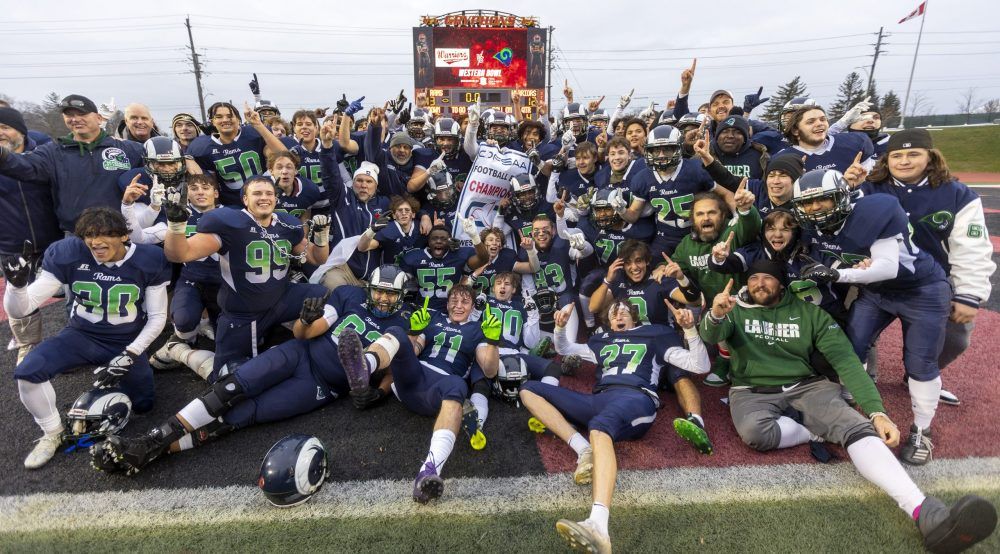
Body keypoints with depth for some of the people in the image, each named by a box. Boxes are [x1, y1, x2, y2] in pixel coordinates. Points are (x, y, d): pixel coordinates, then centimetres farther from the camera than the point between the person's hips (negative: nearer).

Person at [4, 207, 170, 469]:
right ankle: (53, 434, 2)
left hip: (127, 343, 0)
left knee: (142, 406, 3)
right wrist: (17, 284, -37)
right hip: (82, 336, 0)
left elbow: (157, 316, -9)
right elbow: (20, 309, -14)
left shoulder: (149, 260, -18)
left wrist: (129, 356, -16)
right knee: (28, 371, -26)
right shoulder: (67, 255, -17)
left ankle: (118, 368, 36)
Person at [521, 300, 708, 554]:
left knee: (600, 425, -42)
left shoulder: (654, 335, 25)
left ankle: (598, 526, -63)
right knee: (529, 389, -5)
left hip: (636, 398, -5)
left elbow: (700, 366, 17)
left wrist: (689, 329, 3)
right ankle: (583, 448, -26)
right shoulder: (602, 341, 34)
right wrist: (561, 325, 24)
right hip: (599, 400, 5)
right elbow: (563, 349, 45)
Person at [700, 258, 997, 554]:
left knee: (856, 425, -27)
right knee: (754, 431, -36)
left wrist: (876, 412, -13)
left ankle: (925, 513, -41)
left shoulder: (809, 312, 7)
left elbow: (845, 359, -1)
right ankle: (821, 432, -10)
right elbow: (710, 335, -18)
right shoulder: (735, 309, 3)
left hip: (805, 386, 2)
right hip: (753, 392, -2)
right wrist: (715, 315, -45)